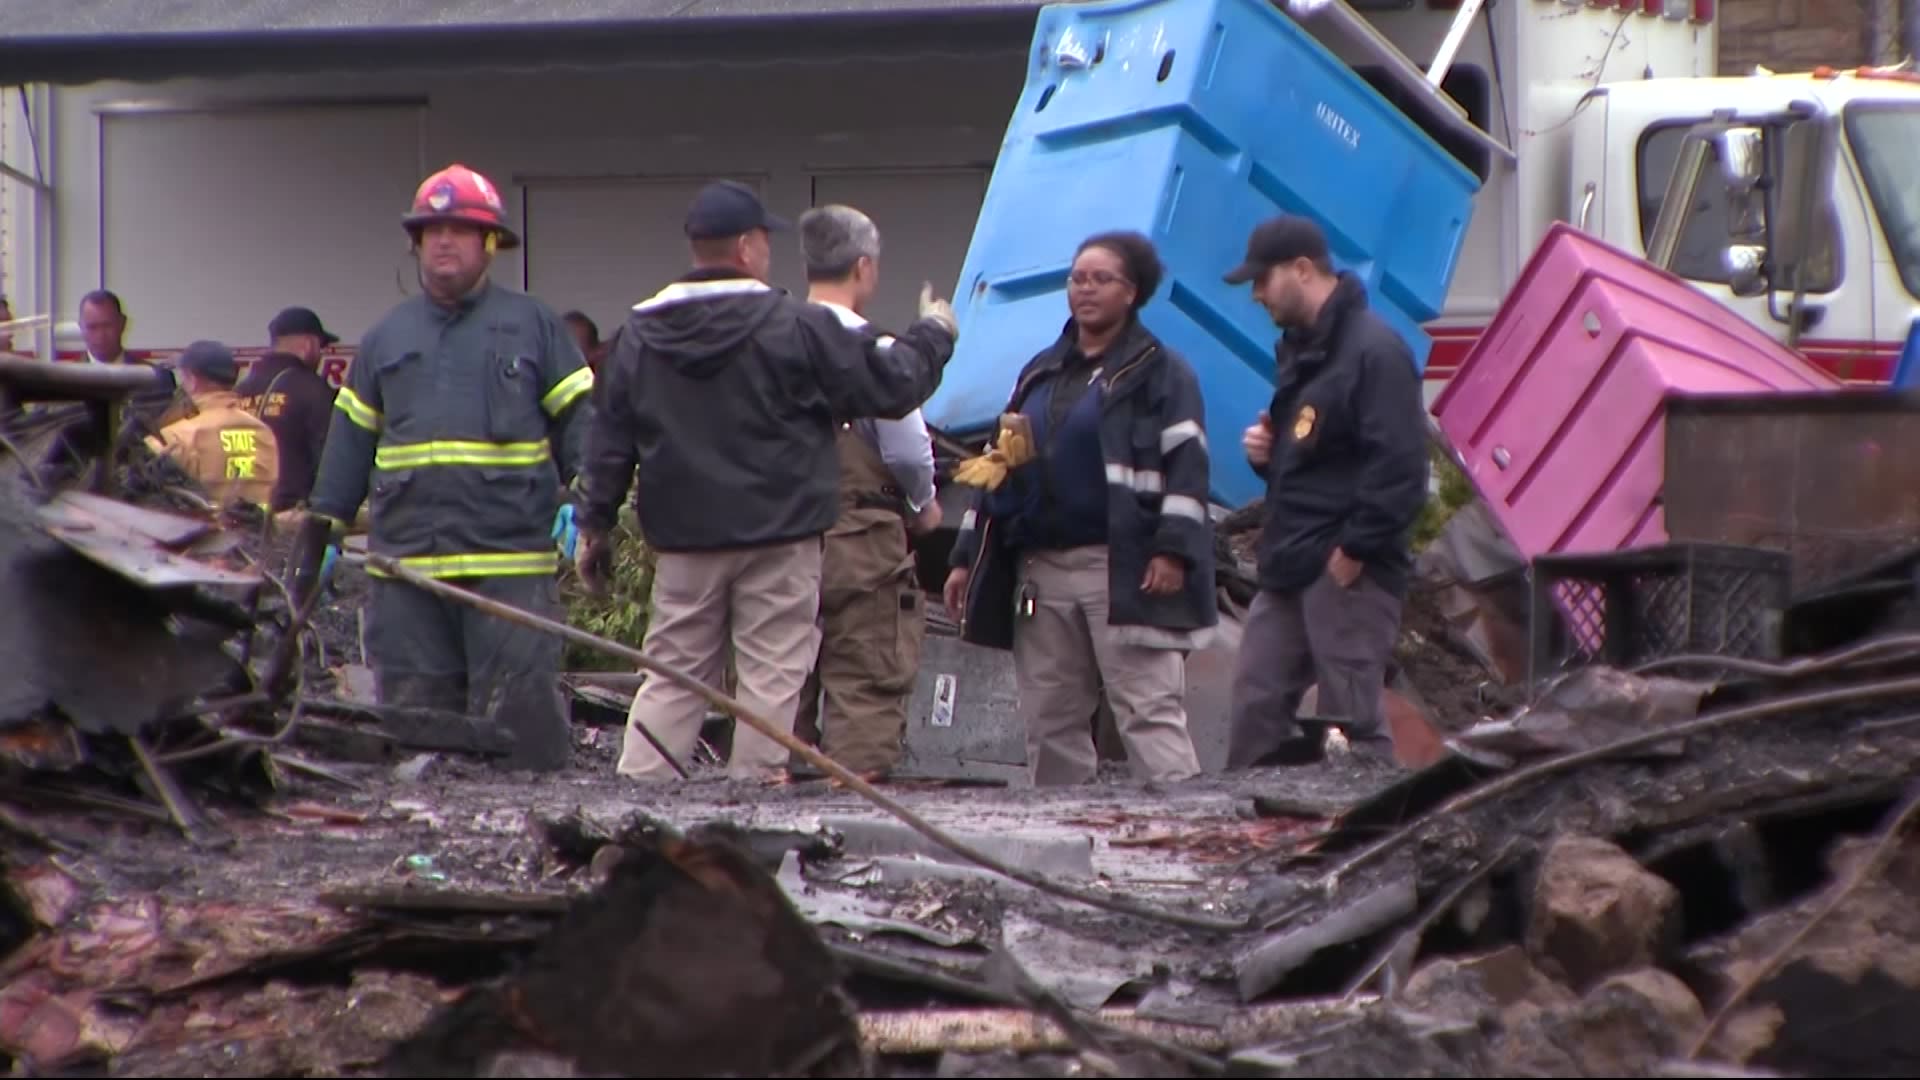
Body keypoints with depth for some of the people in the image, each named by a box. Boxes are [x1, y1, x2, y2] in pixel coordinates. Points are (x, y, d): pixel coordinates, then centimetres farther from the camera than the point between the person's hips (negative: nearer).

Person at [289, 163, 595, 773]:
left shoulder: (534, 327, 6)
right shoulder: (386, 338, 17)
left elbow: (578, 422, 3)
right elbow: (351, 439, 20)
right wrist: (317, 535, 16)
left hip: (511, 564, -4)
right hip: (405, 567, 4)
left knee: (523, 719, -8)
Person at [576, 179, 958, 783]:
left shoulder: (641, 334, 5)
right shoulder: (793, 326, -10)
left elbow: (610, 439, 9)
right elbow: (889, 386, -5)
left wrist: (595, 524, 17)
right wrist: (933, 335, 14)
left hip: (684, 537, 4)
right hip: (779, 536, -4)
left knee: (673, 677, 9)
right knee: (770, 678, 1)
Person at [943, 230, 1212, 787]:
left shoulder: (1159, 371, 1)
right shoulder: (1041, 373, 20)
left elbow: (1186, 464, -7)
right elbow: (998, 469, 23)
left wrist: (1173, 550, -18)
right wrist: (968, 556, 19)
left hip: (1125, 570, -7)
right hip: (1042, 568, 7)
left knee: (1148, 711, -11)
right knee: (1048, 720, 7)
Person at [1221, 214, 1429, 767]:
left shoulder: (1374, 350, -13)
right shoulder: (1298, 348, 18)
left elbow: (1399, 466, -21)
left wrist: (1355, 549, -21)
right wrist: (1265, 449, 7)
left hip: (1348, 572, -10)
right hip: (1291, 566, 10)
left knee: (1352, 718, -7)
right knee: (1257, 706, 9)